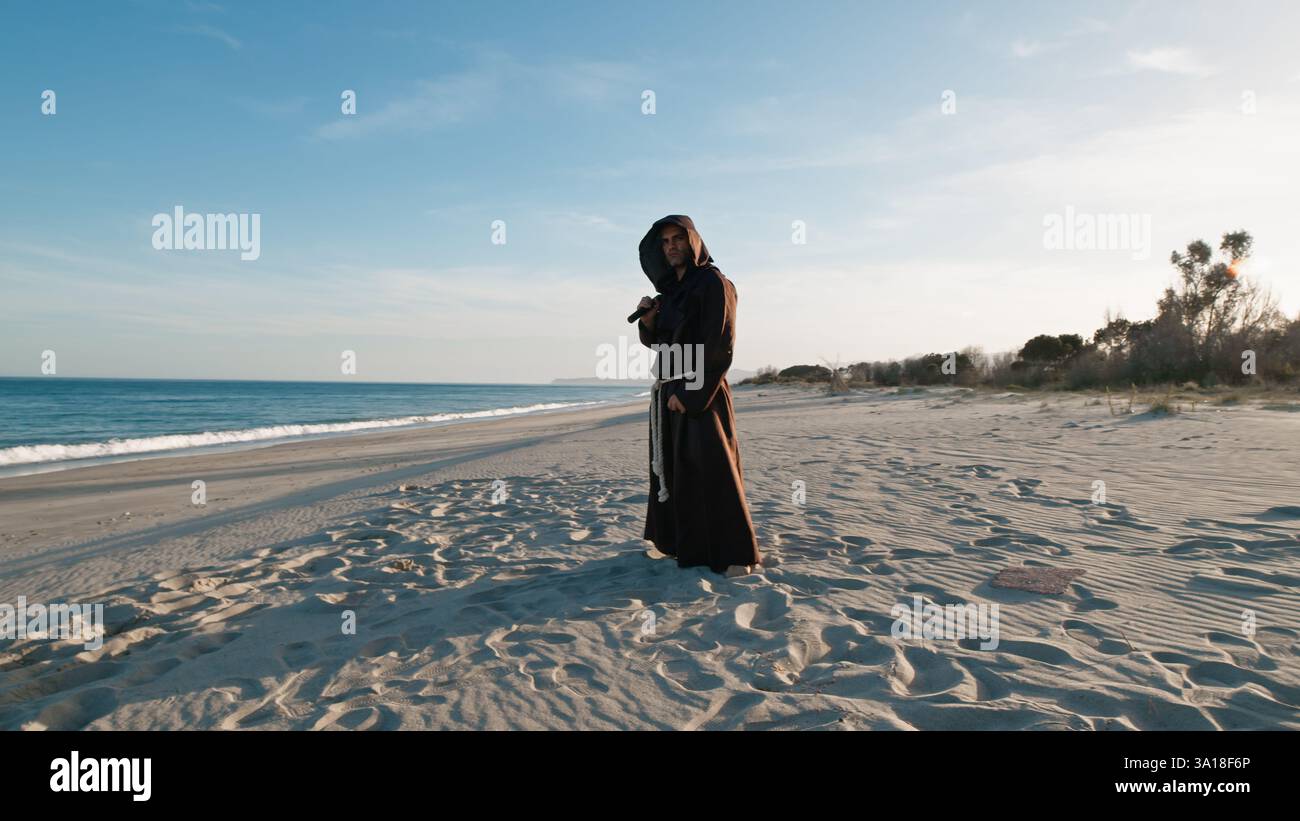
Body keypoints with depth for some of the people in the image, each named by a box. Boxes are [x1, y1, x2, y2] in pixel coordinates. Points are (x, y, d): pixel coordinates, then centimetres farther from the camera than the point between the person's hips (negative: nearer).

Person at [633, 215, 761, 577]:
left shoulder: (713, 282, -9)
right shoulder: (670, 288, 15)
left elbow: (718, 344, -18)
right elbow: (654, 340, 18)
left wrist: (689, 391, -21)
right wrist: (648, 318, -4)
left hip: (700, 390, -9)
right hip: (669, 391, 9)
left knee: (712, 468, -12)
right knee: (672, 465, 15)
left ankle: (736, 553, -8)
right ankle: (678, 538, 29)